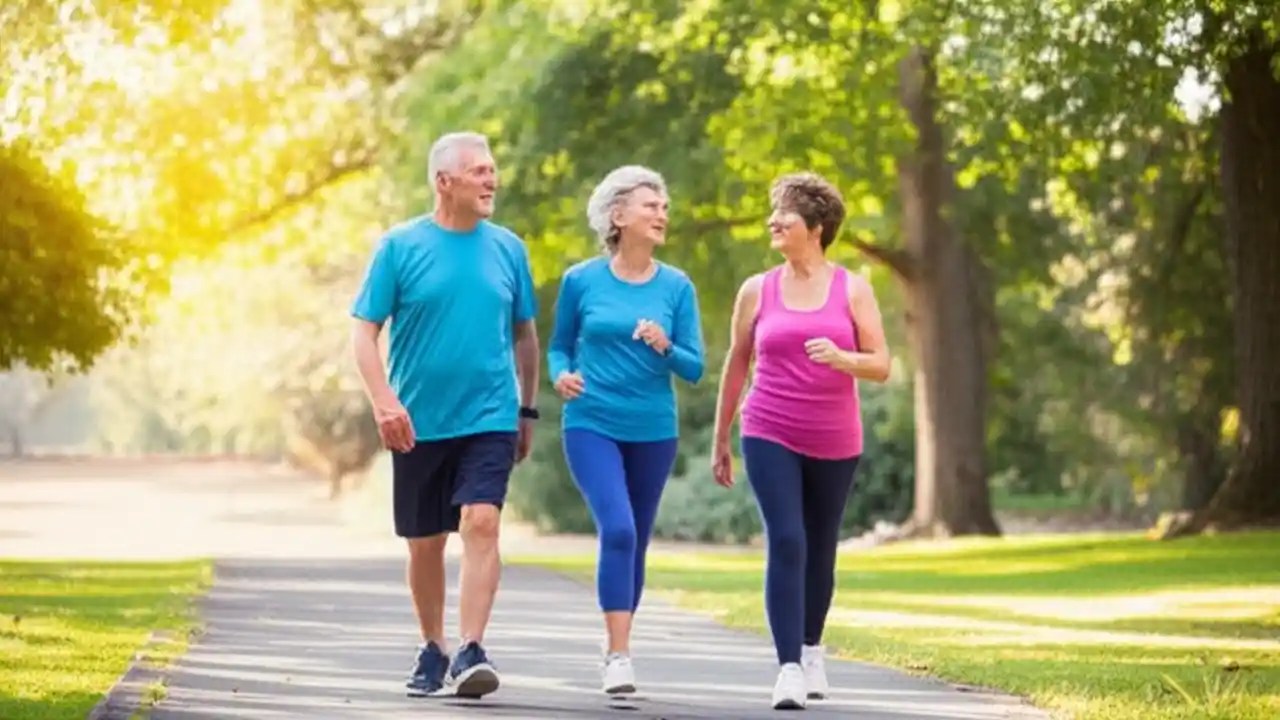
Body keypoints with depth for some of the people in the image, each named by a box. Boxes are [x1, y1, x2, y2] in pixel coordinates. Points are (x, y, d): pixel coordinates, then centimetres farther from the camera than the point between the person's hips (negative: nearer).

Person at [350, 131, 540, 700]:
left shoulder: (507, 248, 5)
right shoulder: (400, 246, -3)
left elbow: (524, 334, 15)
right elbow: (364, 332, -3)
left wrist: (527, 409, 15)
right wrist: (385, 403, -15)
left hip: (490, 418, 0)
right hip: (419, 423, 0)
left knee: (481, 524, -17)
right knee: (425, 543, 10)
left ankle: (470, 652, -19)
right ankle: (432, 652, 27)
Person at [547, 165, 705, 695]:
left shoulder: (676, 287, 1)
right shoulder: (581, 281, -2)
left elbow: (694, 368, 1)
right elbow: (558, 347, 8)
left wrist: (665, 347, -19)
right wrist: (562, 375, -14)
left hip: (653, 431, 3)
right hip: (592, 425, -3)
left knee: (636, 541, 11)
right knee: (617, 530, -20)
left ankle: (617, 648, 29)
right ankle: (618, 656, -17)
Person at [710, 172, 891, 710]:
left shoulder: (852, 289, 1)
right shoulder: (757, 291, 3)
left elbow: (881, 366, -1)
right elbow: (736, 367, 11)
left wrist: (842, 358, -22)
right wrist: (720, 441, 14)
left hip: (835, 443, 1)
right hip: (770, 437, -1)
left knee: (820, 549, 13)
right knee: (785, 543, -15)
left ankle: (811, 650, 33)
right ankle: (789, 670, -16)